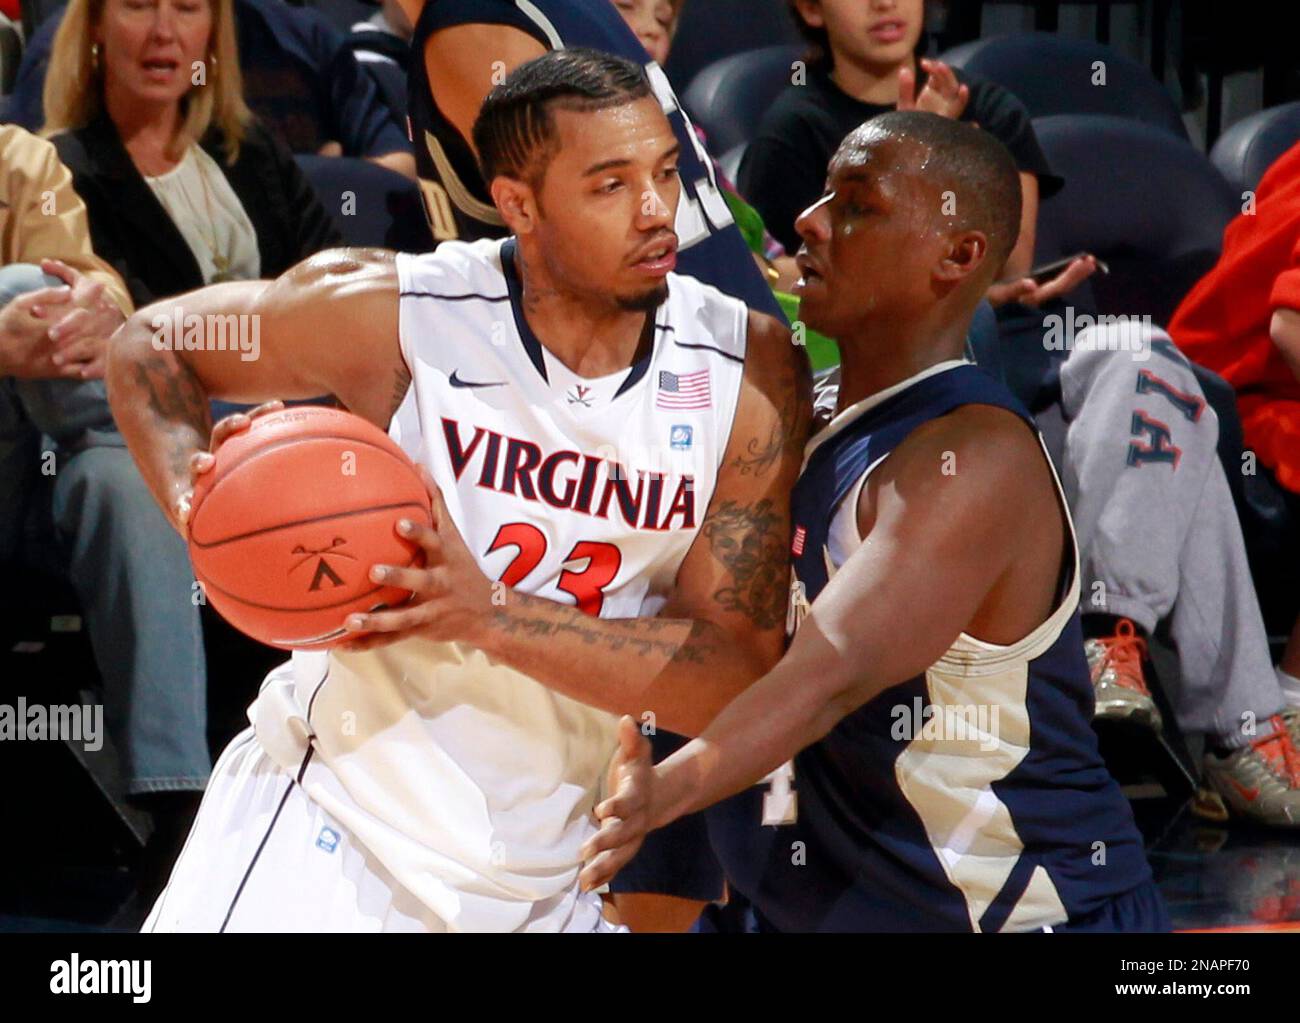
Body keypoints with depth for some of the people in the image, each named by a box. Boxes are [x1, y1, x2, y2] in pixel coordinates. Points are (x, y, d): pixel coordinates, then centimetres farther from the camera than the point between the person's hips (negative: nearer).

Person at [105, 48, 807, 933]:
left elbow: (736, 678, -12)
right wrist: (197, 505, -18)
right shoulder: (395, 313, -14)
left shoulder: (749, 370, -9)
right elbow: (151, 345, 3)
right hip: (334, 820, -3)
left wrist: (490, 613, -25)